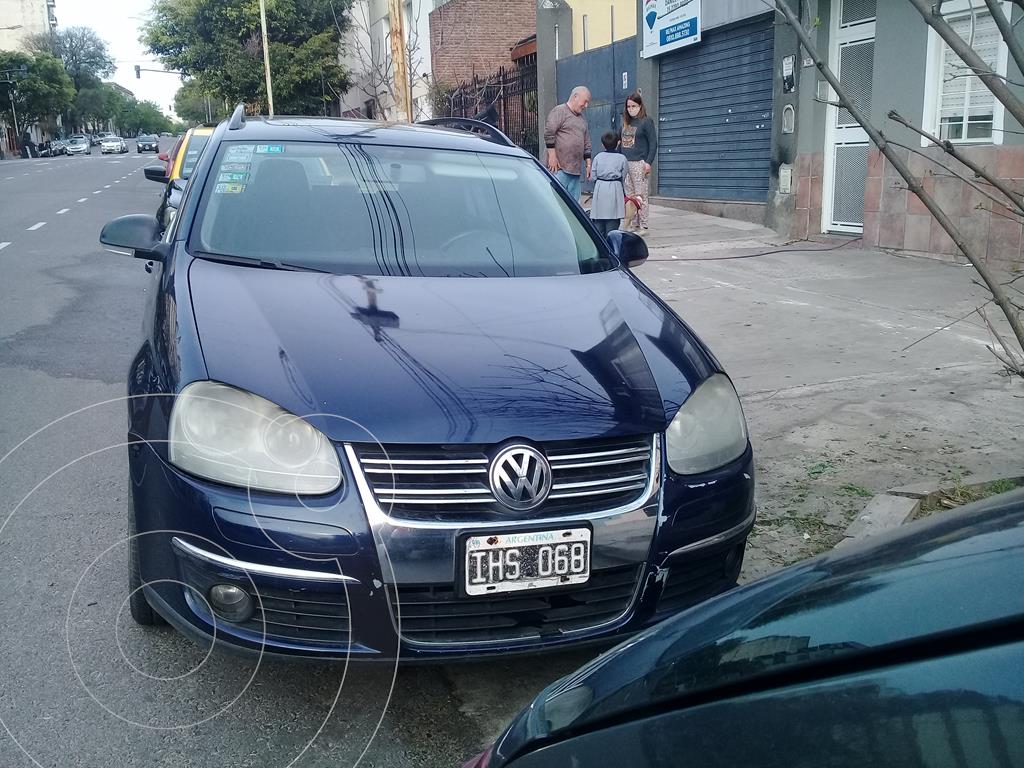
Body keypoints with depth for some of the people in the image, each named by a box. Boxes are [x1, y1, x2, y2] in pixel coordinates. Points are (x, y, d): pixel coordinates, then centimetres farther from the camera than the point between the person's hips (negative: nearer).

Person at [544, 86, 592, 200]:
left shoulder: (582, 118, 24)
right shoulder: (559, 111, -2)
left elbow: (586, 143, 27)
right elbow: (548, 133, -11)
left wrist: (588, 164, 20)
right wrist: (552, 156, -15)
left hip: (575, 169, 8)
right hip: (559, 167, -8)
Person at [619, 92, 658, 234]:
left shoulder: (646, 122, -3)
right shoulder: (626, 122, 16)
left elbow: (653, 143, -7)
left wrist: (648, 162, -14)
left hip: (639, 163, -7)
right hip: (625, 163, 7)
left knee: (641, 196, -5)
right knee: (629, 196, 7)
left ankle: (643, 226, -2)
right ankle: (634, 225, 12)